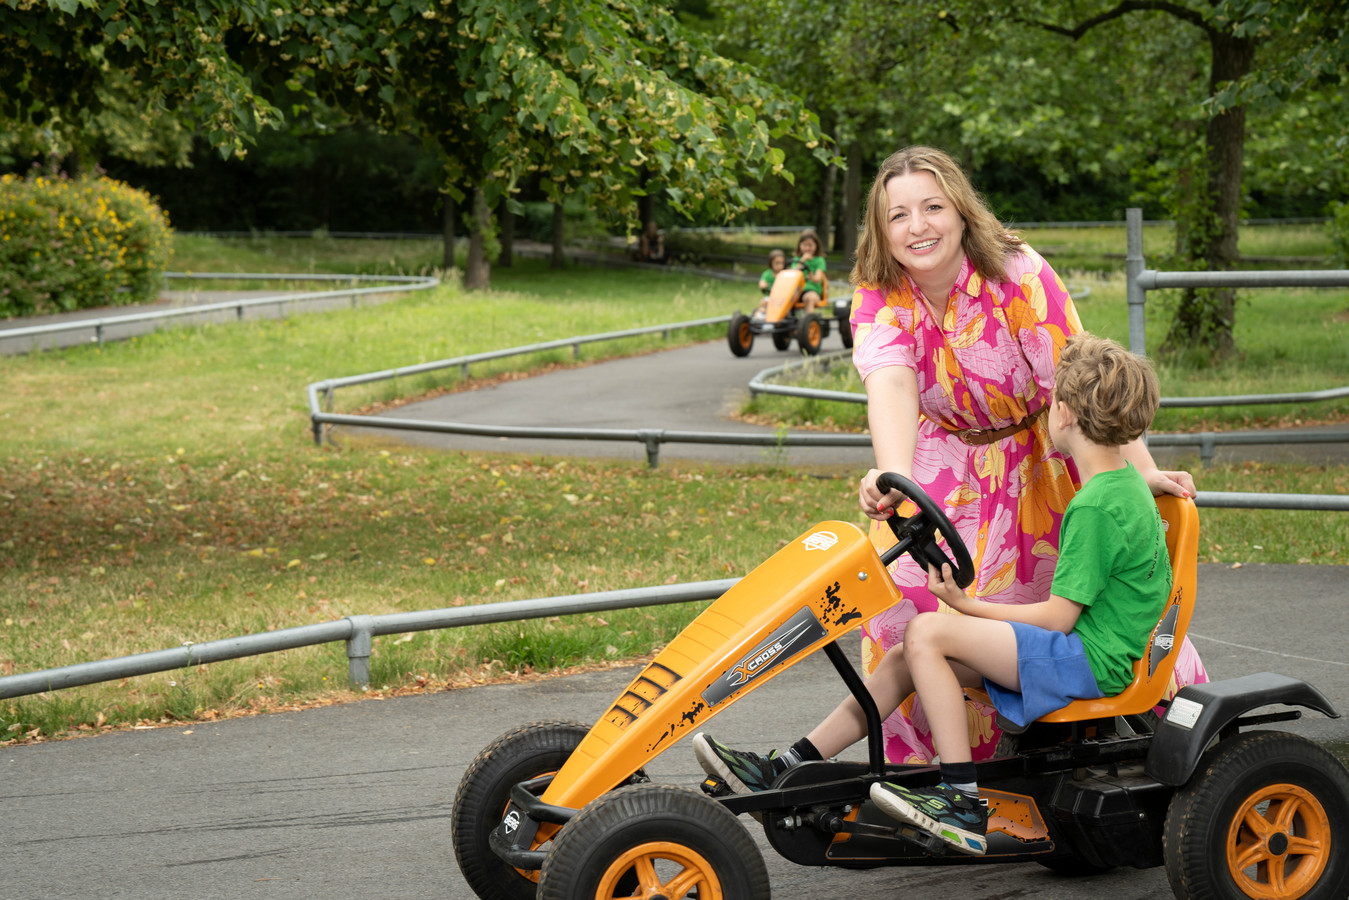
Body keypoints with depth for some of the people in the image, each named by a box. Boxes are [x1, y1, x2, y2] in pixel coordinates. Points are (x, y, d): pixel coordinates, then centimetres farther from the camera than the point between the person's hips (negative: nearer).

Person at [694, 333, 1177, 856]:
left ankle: (964, 807, -21)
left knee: (929, 631, -22)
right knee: (908, 657, 5)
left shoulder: (1095, 508, -19)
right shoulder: (1127, 481, 11)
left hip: (1091, 659, -10)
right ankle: (787, 772, 6)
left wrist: (967, 605, -11)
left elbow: (1058, 617, -18)